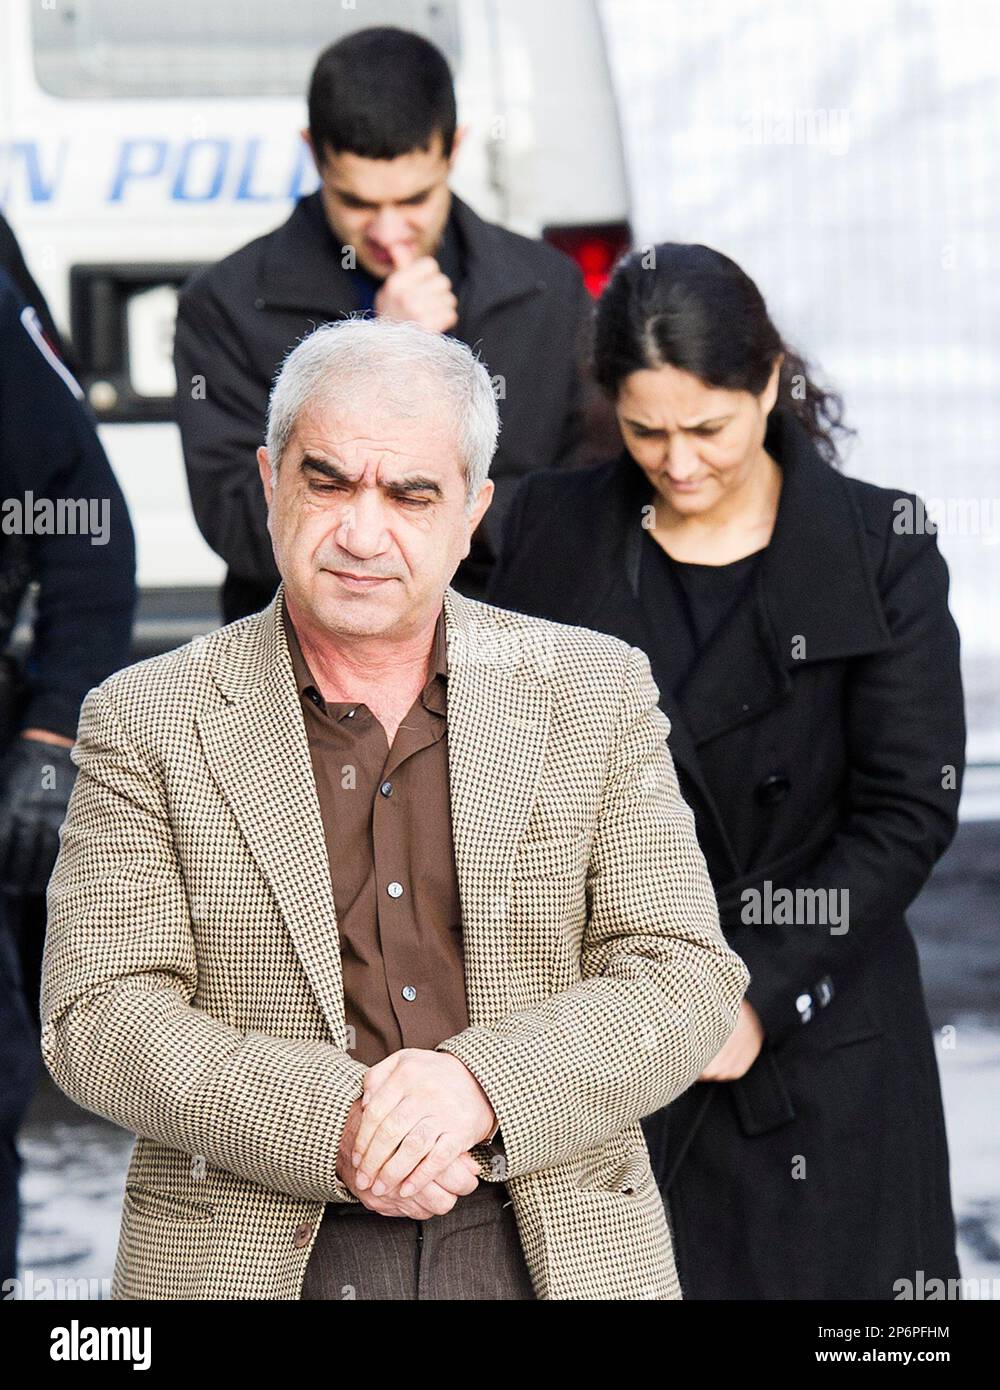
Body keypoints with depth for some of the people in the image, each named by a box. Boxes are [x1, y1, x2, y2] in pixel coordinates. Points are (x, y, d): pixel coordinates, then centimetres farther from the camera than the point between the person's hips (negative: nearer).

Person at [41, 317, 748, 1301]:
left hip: (558, 1254, 0)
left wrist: (482, 1083, -17)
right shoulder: (145, 721, 2)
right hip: (252, 1258, 0)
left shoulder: (598, 693, 6)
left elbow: (689, 980, 0)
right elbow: (100, 1018, -5)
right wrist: (332, 1125, -20)